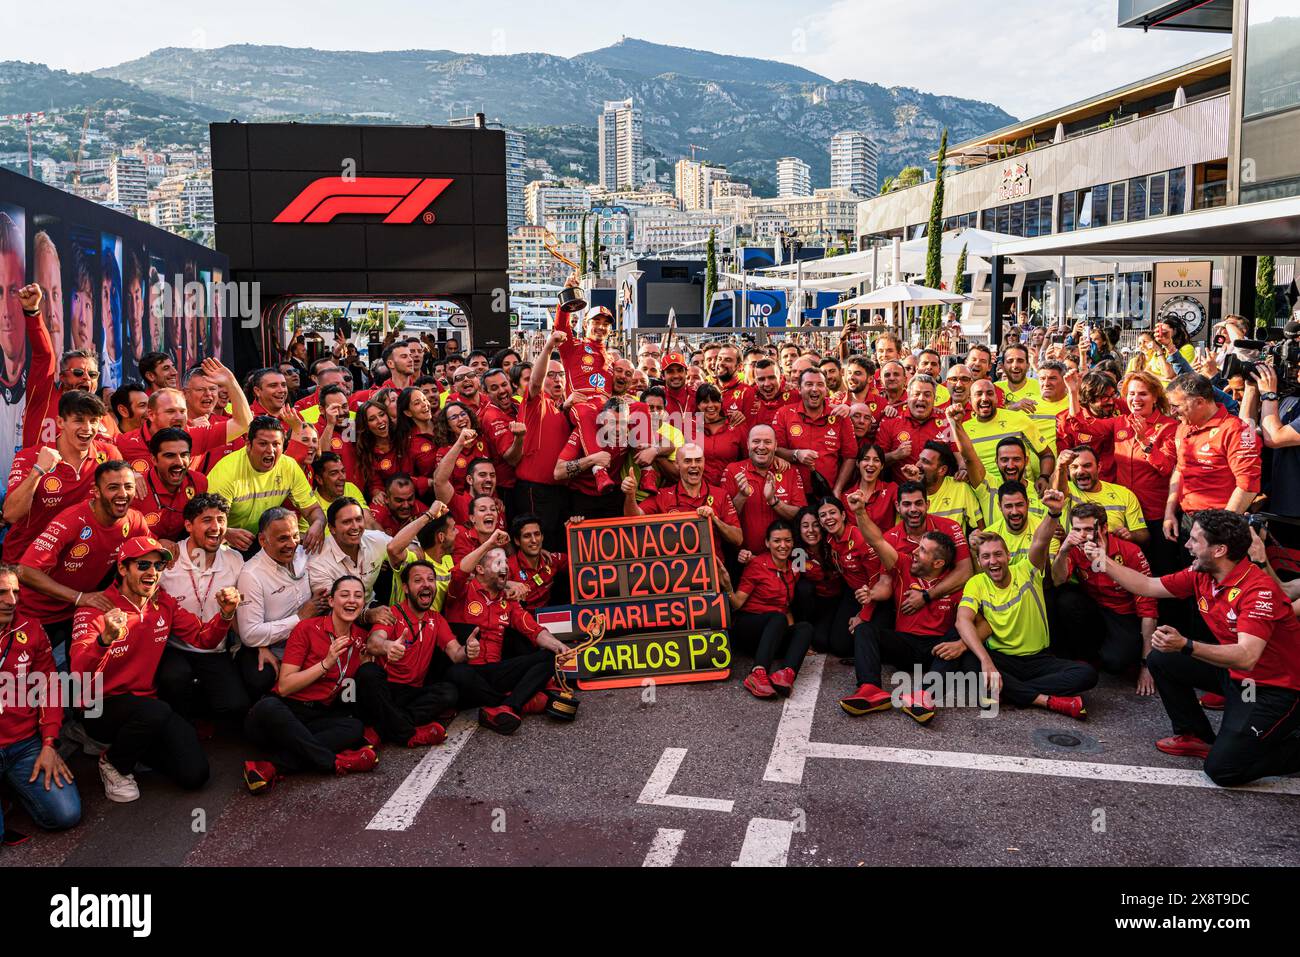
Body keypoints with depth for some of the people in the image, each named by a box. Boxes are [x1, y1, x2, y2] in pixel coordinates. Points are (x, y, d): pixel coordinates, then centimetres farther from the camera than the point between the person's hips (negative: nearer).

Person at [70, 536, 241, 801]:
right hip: (101, 707, -5)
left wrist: (225, 614, -13)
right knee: (155, 711, -38)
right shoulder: (96, 610, -15)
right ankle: (113, 763, -5)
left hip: (146, 705, 5)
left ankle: (137, 746, 18)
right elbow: (79, 675, -27)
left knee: (194, 774, -12)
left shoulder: (164, 604, 3)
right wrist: (105, 639, -48)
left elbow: (203, 639, 8)